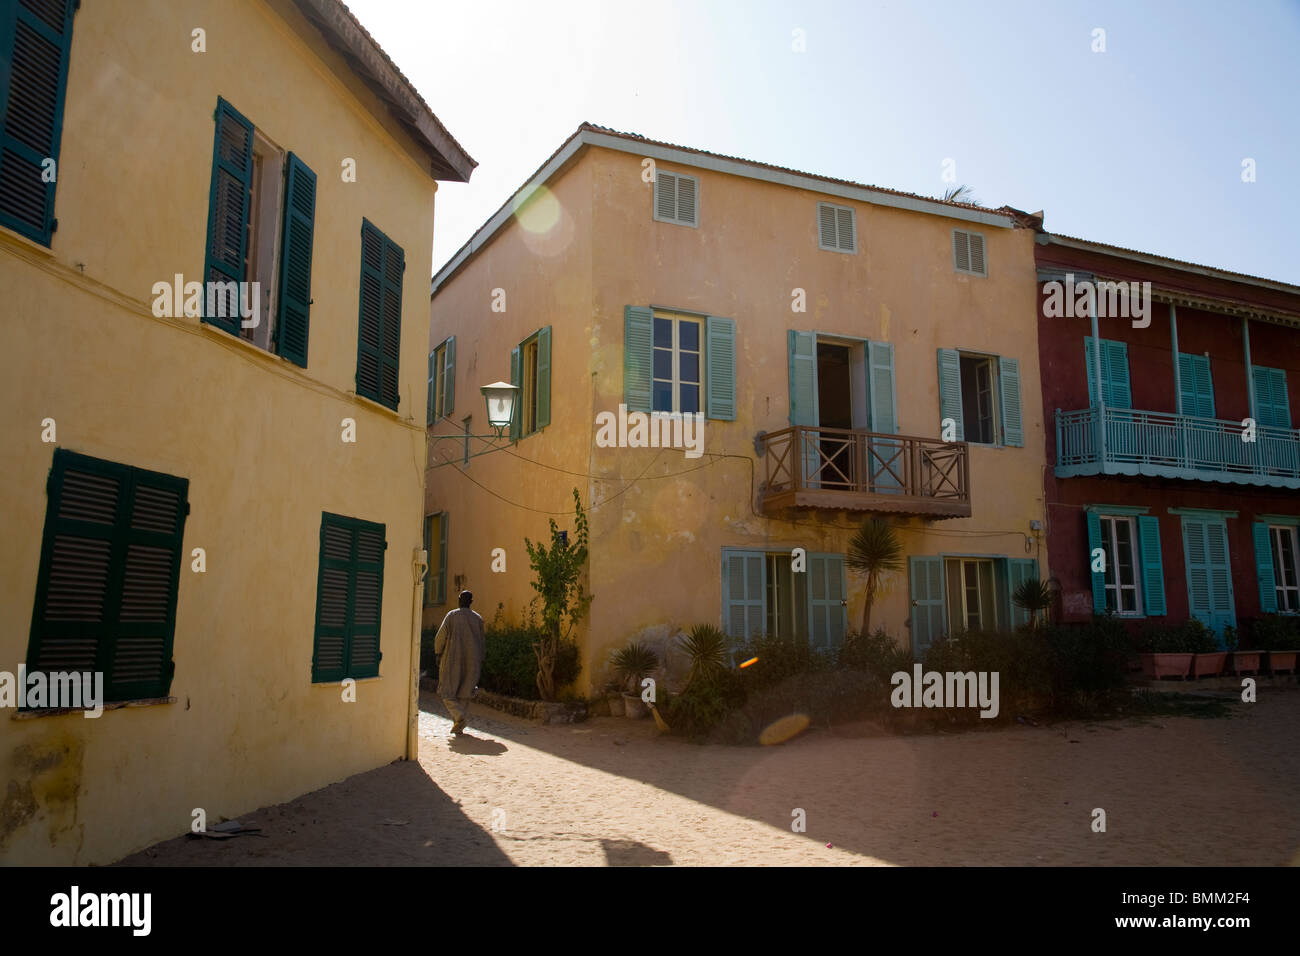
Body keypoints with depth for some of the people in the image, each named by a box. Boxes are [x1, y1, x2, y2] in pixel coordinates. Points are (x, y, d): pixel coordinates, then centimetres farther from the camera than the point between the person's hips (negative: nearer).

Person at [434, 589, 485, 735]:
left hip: (452, 660, -3)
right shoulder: (478, 618, 4)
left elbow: (441, 637, -7)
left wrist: (438, 654, 7)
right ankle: (459, 726, 8)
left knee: (447, 692, 5)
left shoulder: (451, 616, -5)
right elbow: (481, 642, 8)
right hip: (471, 661, 3)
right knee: (464, 692, 11)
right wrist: (480, 662, 15)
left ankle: (459, 715, -19)